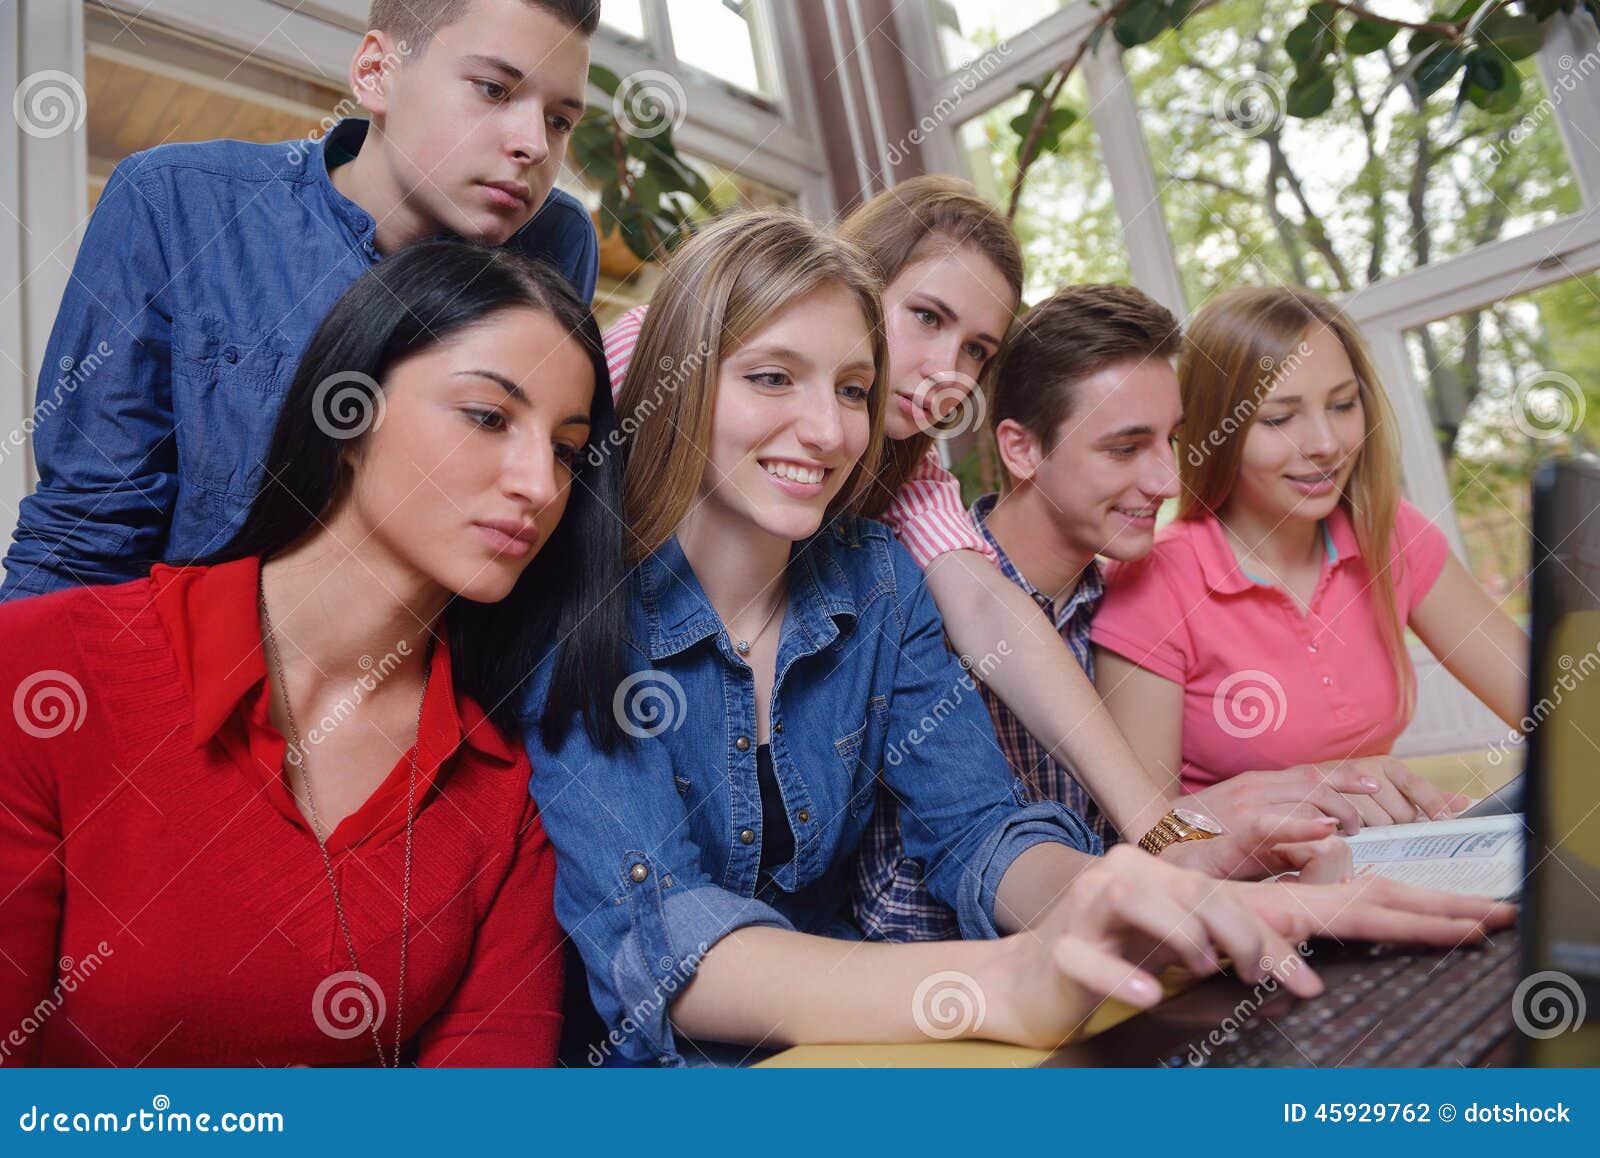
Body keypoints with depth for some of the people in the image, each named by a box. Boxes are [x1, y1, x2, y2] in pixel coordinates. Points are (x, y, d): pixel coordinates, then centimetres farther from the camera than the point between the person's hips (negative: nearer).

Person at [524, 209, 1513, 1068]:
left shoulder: (875, 579, -2)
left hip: (834, 1027, 4)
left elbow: (978, 828, -7)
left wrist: (1192, 907, -28)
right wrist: (1012, 983, -41)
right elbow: (652, 940, -26)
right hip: (640, 1057, -3)